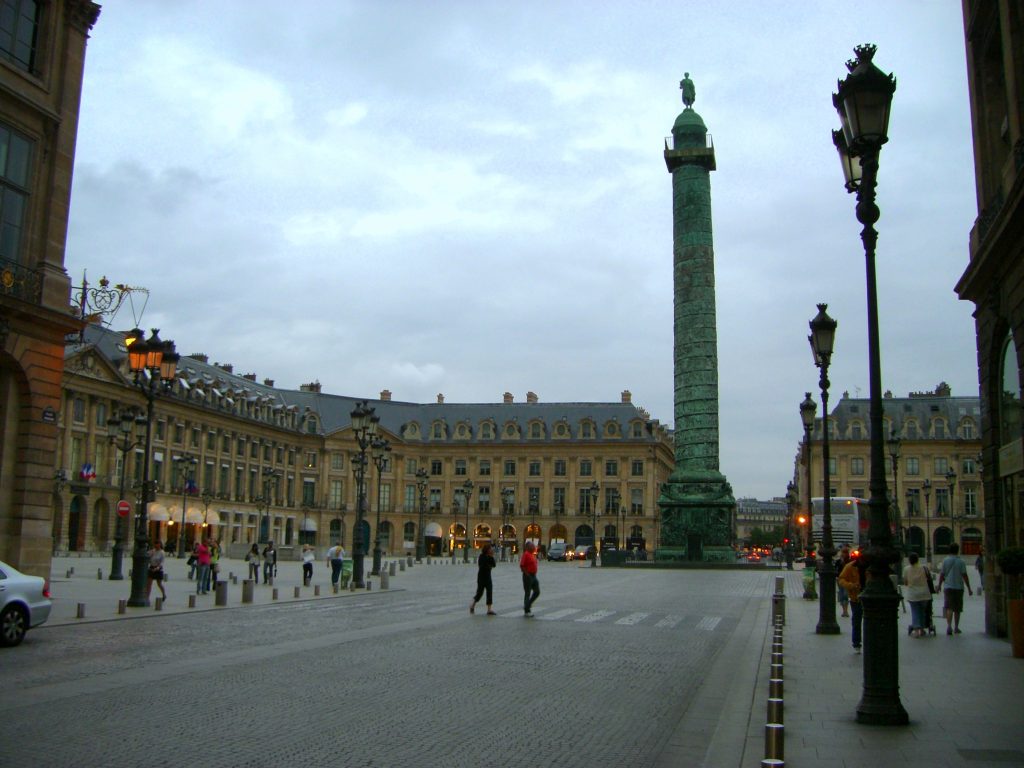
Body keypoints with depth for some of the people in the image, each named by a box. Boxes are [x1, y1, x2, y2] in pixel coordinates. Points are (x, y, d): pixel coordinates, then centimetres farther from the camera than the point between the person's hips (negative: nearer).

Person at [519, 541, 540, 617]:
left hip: (533, 576, 9)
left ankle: (527, 605, 22)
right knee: (527, 593, -2)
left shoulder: (533, 555, 13)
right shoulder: (526, 554, -15)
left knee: (537, 592, 8)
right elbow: (521, 566, -19)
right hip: (528, 576, -9)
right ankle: (526, 611, 5)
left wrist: (534, 573, 14)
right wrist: (527, 574, -17)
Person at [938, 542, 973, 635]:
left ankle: (949, 626, -23)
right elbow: (964, 576, -5)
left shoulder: (945, 561, -1)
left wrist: (939, 585, 13)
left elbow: (942, 575, 0)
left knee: (949, 608, -5)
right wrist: (969, 588, 1)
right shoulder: (961, 562, -4)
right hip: (959, 587, 0)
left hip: (948, 587, 0)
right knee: (957, 609, 12)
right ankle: (956, 628, 19)